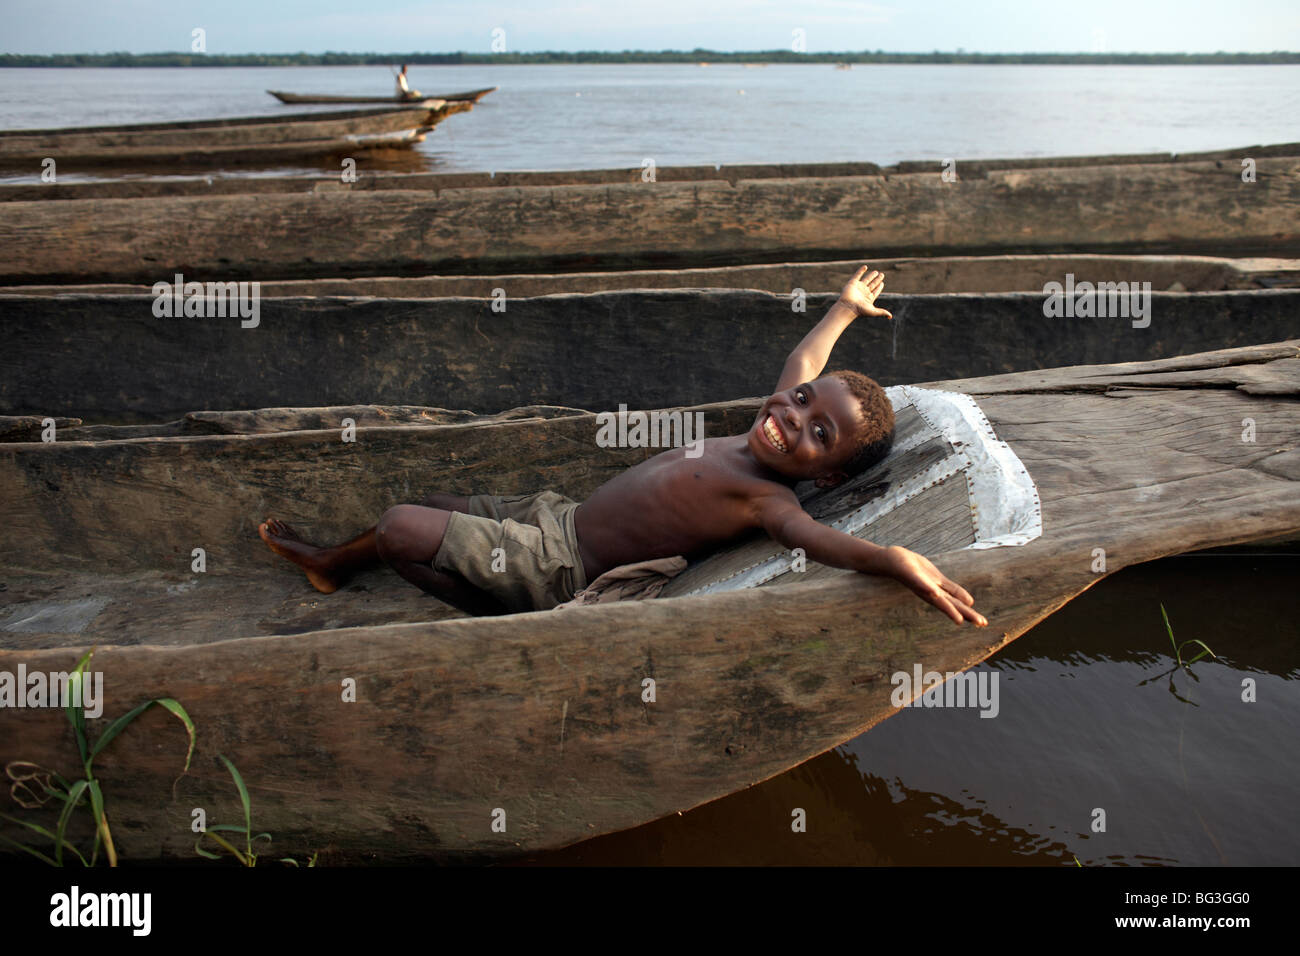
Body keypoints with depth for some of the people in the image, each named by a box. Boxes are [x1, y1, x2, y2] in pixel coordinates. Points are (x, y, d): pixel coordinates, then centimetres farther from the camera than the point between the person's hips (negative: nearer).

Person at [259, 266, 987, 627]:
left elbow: (823, 539, -44)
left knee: (399, 528, -5)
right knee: (432, 505, 19)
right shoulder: (756, 446, 1)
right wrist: (846, 309, 29)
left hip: (557, 570, -9)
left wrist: (896, 558, -64)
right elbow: (802, 362, 16)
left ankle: (335, 564, 28)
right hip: (557, 515, 9)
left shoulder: (767, 498, -24)